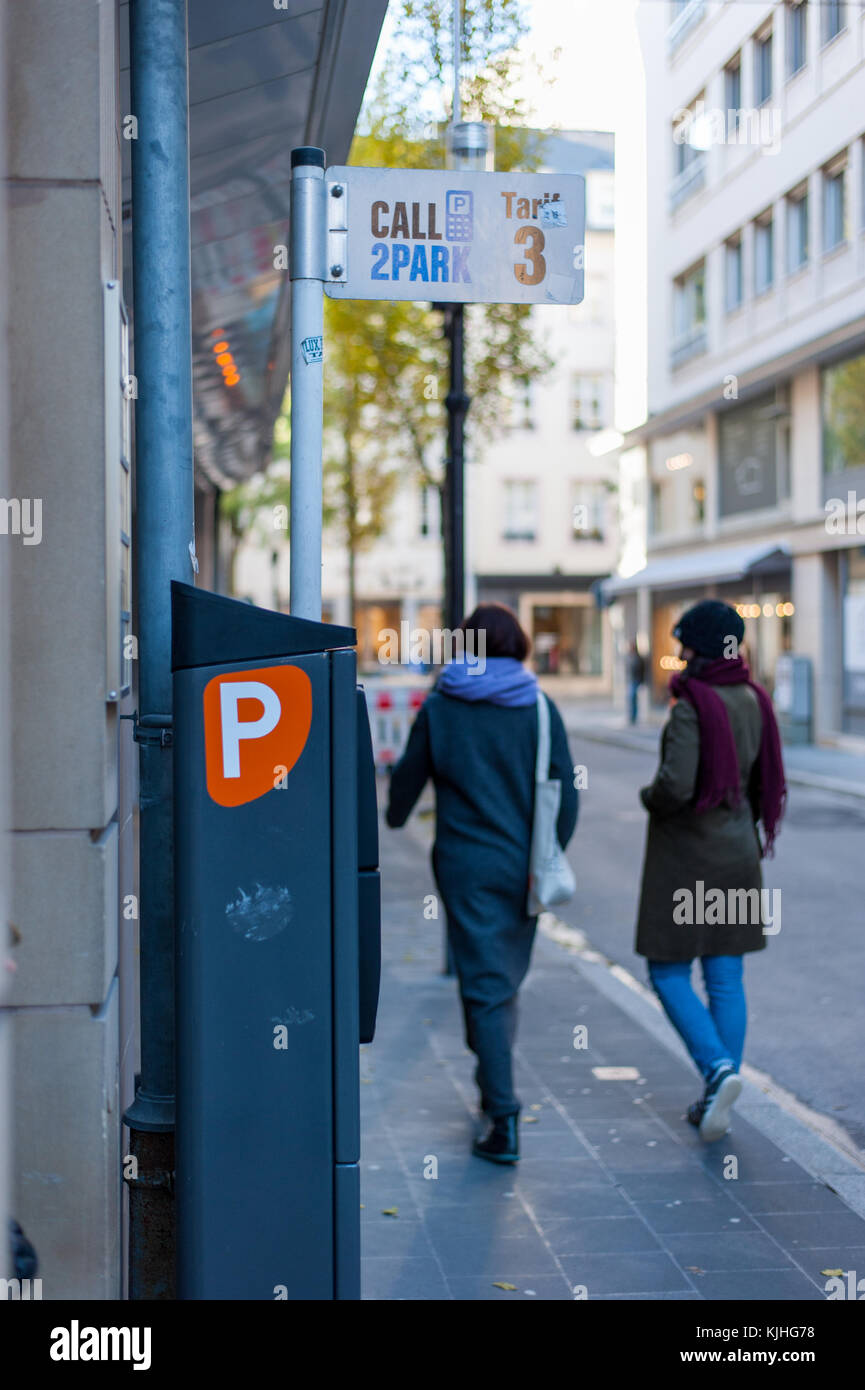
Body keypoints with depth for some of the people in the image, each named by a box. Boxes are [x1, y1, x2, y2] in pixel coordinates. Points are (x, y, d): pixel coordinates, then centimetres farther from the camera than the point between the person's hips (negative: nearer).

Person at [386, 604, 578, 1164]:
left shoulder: (440, 707, -3)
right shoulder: (538, 707, -3)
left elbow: (410, 776, 7)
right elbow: (565, 790, -4)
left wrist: (396, 817, 28)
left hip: (465, 864, -2)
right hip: (523, 865, 2)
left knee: (485, 985, -1)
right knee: (508, 975, 19)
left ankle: (504, 1122, -7)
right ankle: (493, 1080, 36)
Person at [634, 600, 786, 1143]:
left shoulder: (692, 706, -18)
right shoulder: (754, 701, 3)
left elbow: (675, 784, -26)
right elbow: (767, 781, 9)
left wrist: (649, 798, -5)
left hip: (685, 857, -7)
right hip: (738, 852, 7)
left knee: (668, 975, 4)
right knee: (725, 978, 10)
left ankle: (718, 1068, -14)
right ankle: (718, 1098, 14)